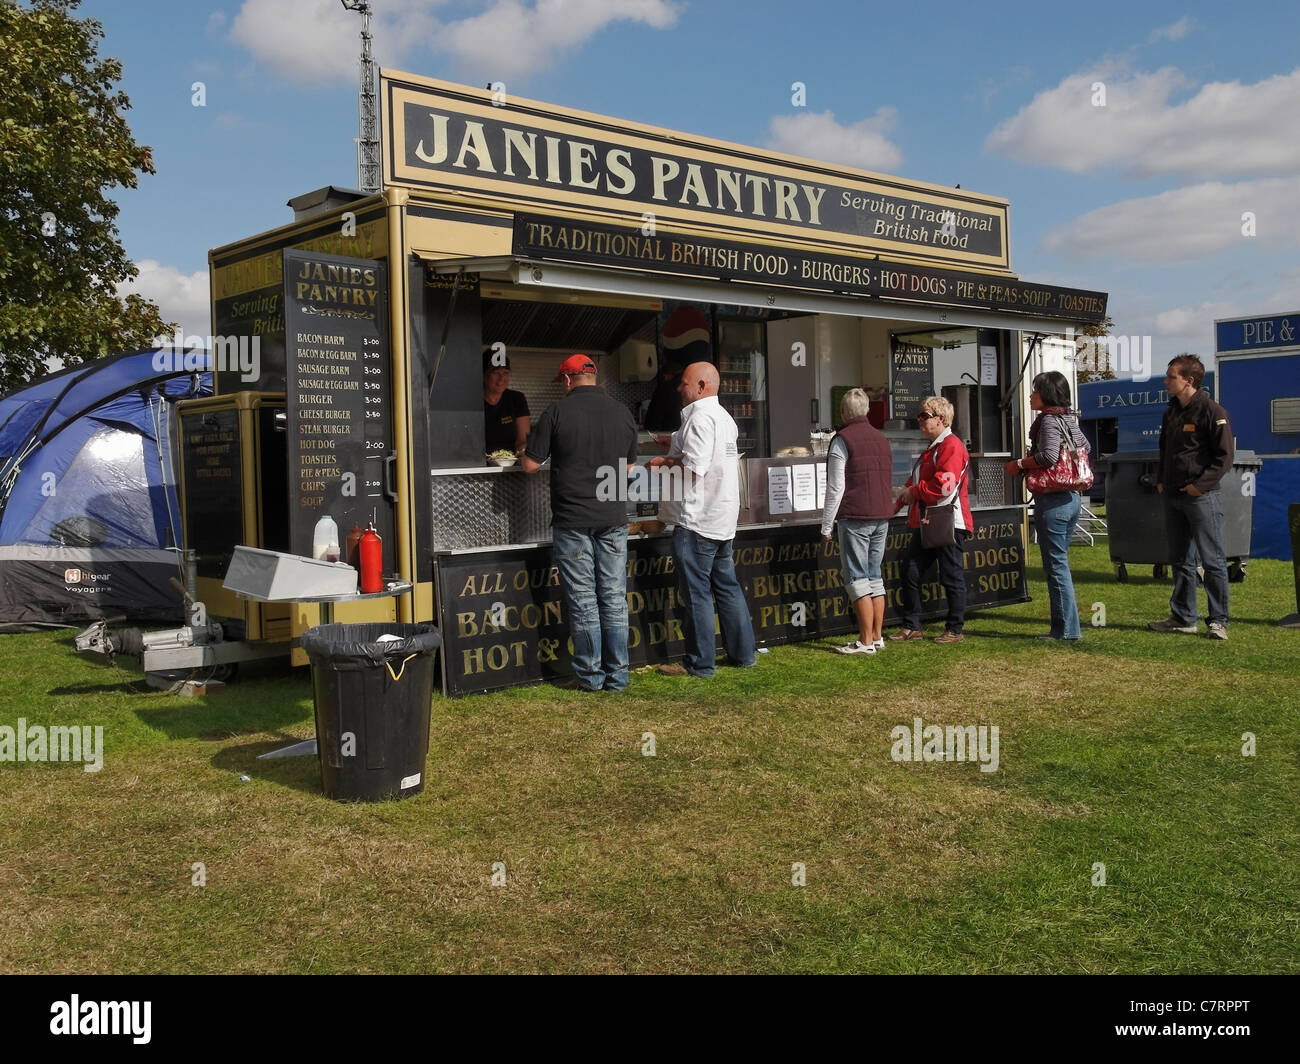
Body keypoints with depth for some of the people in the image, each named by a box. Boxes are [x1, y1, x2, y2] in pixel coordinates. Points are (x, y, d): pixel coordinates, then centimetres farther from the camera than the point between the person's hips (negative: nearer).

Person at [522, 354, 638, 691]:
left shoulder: (557, 412, -7)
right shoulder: (622, 412, 4)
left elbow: (531, 465, -4)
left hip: (572, 521, -3)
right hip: (613, 519, 3)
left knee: (583, 601, 3)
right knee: (614, 599, 8)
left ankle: (590, 675, 10)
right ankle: (617, 675, 12)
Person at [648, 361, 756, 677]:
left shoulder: (699, 417, -15)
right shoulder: (724, 417, 15)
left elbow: (693, 469, -20)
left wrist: (665, 461, -4)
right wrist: (674, 451, 16)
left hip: (697, 519, -9)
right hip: (723, 519, 9)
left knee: (696, 591, -2)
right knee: (727, 586, 14)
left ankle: (700, 663, 4)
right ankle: (743, 653, 20)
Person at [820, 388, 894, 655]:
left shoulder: (842, 440, -7)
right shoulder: (881, 438, 15)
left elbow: (836, 488, -10)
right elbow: (887, 481, 18)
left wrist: (826, 525, -6)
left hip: (855, 518, -7)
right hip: (882, 516, 7)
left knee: (857, 578, -4)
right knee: (874, 576, 12)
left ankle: (866, 641, -5)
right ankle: (877, 637, 13)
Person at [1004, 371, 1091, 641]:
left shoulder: (1049, 420, -13)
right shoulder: (1069, 419, 14)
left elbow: (1049, 456, -26)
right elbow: (1084, 445, 28)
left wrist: (1019, 465, -12)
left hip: (1052, 502, -10)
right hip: (1071, 498, 10)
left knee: (1055, 565, -3)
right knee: (1059, 563, 15)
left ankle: (1067, 629, 1)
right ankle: (1068, 626, 19)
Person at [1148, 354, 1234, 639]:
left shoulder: (1212, 412, -11)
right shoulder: (1171, 412, 13)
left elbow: (1225, 457, -13)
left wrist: (1201, 484, -18)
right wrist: (1161, 480, 12)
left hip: (1201, 498, -8)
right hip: (1173, 497, 8)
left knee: (1212, 560, -2)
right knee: (1180, 560, 12)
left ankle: (1219, 621, 3)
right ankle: (1183, 618, 20)